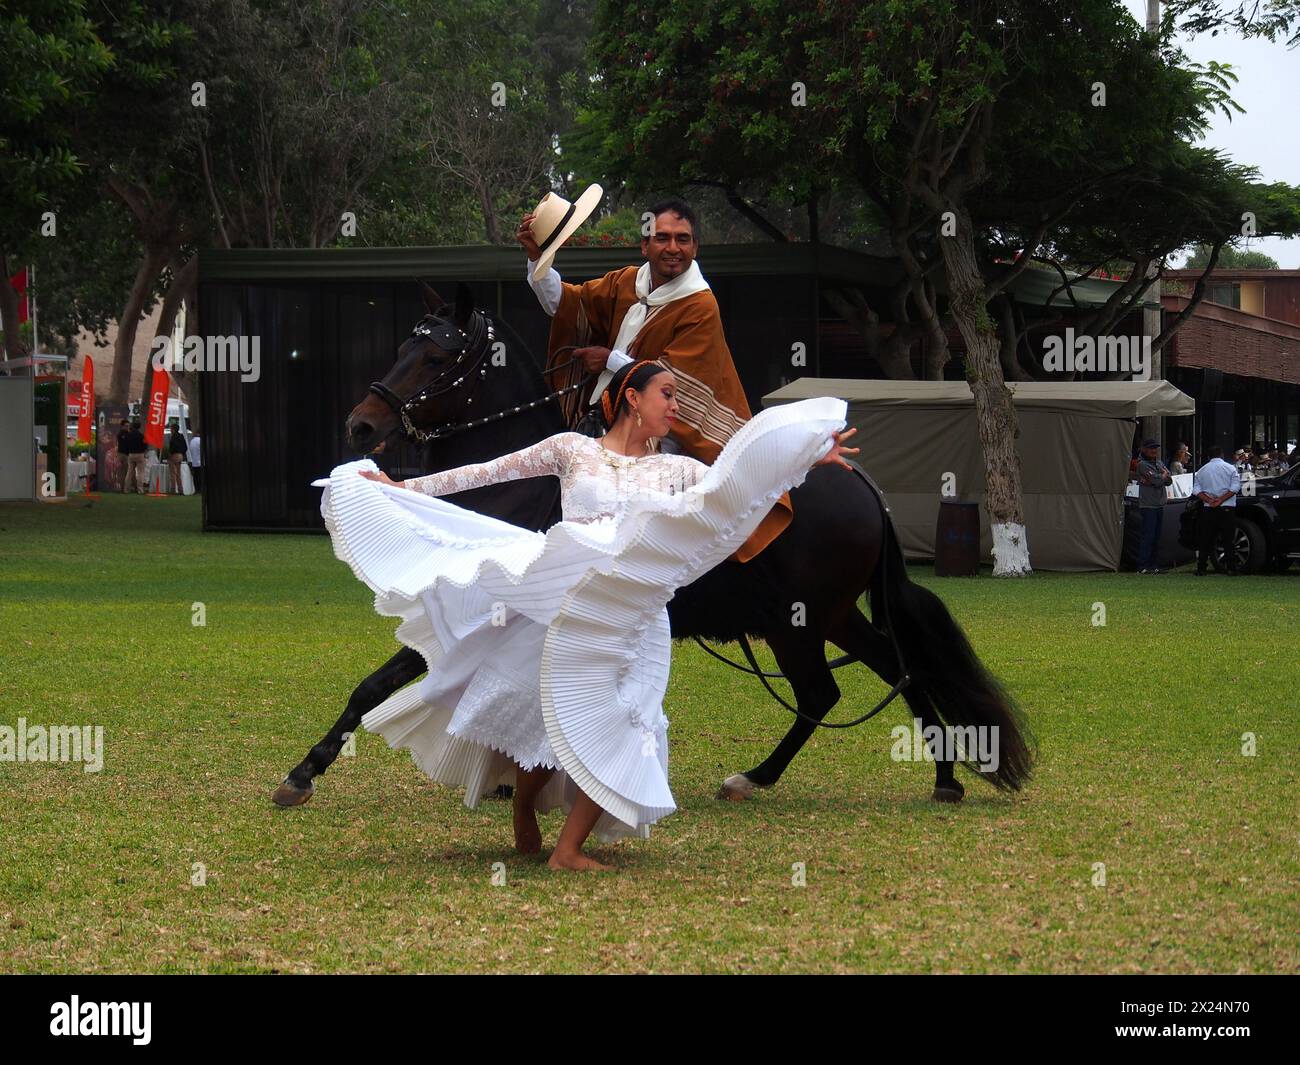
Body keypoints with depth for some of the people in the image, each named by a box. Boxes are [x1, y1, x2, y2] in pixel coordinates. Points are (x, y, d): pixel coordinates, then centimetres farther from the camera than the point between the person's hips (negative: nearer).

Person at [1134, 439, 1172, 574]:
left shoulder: (1159, 464, 17)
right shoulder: (1142, 465, -7)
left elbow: (1169, 479, 4)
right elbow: (1158, 480, -16)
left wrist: (1155, 479, -10)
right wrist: (1164, 475, 5)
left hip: (1160, 504, 8)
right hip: (1148, 505, -8)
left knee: (1156, 537, 8)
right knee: (1148, 536, -11)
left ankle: (1153, 565, 13)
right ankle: (1142, 566, -10)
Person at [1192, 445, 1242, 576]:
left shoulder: (1202, 471, 10)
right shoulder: (1230, 468, 1)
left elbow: (1196, 490, 2)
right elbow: (1235, 487, -9)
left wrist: (1209, 500, -8)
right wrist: (1220, 500, -10)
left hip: (1208, 509, 2)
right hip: (1226, 509, -2)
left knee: (1205, 540, 5)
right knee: (1228, 539, 2)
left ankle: (1201, 568, 3)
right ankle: (1231, 567, -1)